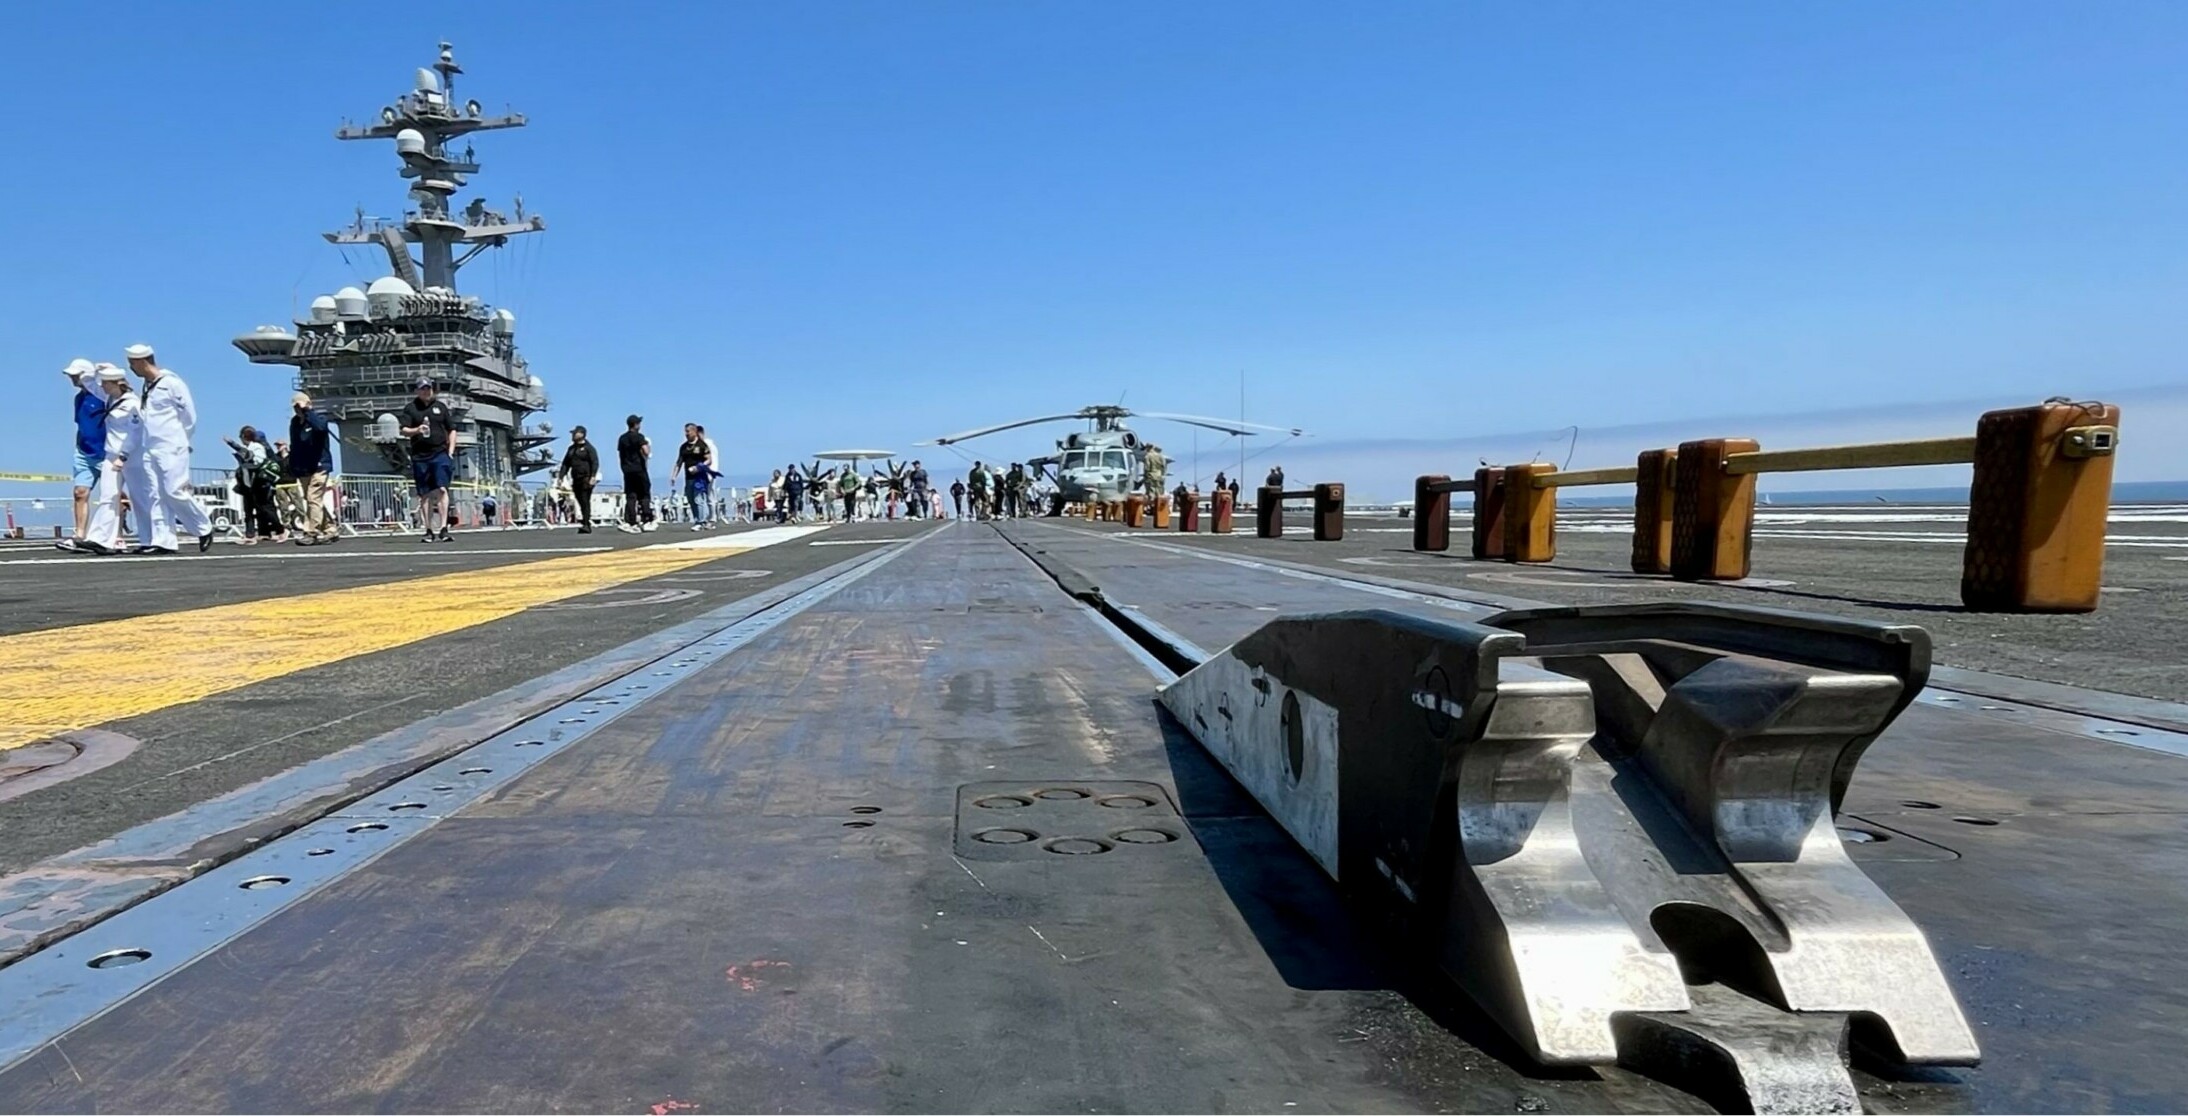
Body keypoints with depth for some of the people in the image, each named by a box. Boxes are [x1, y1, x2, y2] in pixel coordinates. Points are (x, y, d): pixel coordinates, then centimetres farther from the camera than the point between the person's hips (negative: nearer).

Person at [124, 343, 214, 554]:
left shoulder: (171, 382, -6)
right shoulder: (145, 387, 15)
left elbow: (189, 415, -4)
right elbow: (141, 415, 24)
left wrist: (179, 439, 2)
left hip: (170, 448, -7)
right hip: (148, 449, 7)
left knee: (174, 491, -11)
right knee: (153, 496, 2)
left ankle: (204, 528, 6)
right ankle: (162, 541, 3)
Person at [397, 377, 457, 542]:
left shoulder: (440, 406, 12)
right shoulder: (410, 408, 9)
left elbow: (452, 430, 15)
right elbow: (403, 429, 2)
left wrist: (450, 451, 5)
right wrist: (417, 430, -19)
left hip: (440, 453, -1)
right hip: (420, 456, 1)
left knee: (441, 489, -14)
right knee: (426, 495, 6)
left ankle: (443, 529, -18)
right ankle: (429, 531, 11)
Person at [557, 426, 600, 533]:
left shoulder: (588, 448, -1)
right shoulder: (571, 449, 20)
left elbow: (595, 463, -10)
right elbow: (566, 464, 21)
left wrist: (593, 477, -20)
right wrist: (561, 477, 12)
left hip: (586, 479, -7)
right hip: (576, 480, 7)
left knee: (585, 501, -13)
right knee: (581, 502, 6)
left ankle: (586, 524, -16)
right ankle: (586, 525, 10)